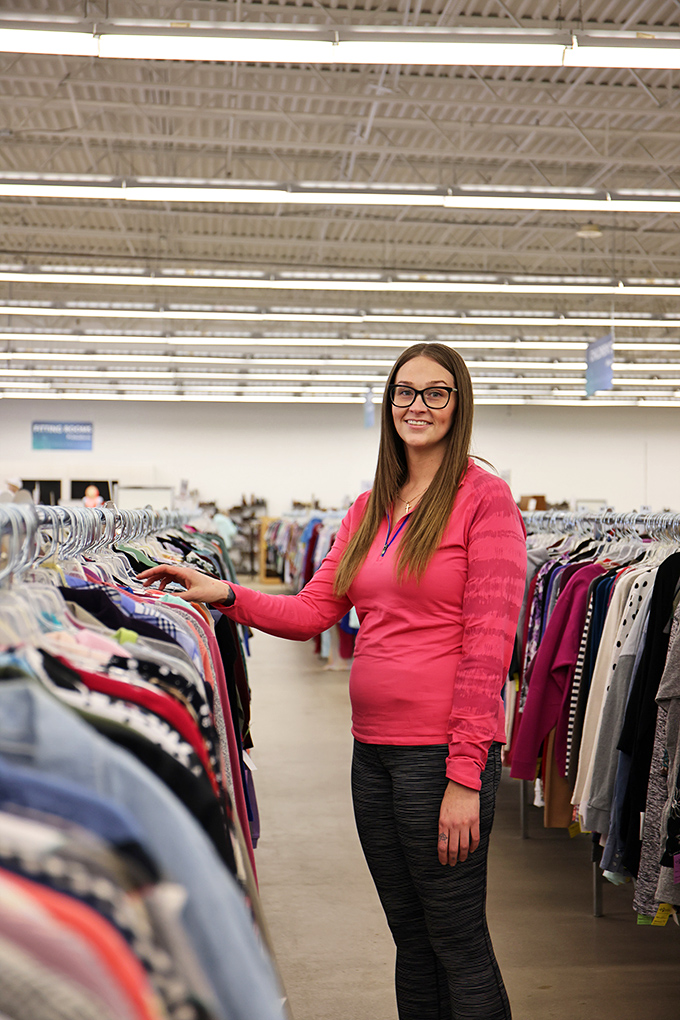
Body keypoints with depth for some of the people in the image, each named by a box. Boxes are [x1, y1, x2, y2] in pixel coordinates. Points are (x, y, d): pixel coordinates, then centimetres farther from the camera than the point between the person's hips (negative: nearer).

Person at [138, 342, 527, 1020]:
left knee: (458, 944, 4)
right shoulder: (370, 508, 13)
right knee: (410, 939, 18)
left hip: (444, 752, -7)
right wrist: (224, 595, -3)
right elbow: (312, 610, 12)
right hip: (373, 748, 7)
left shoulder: (484, 497, -8)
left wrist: (465, 776, -17)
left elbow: (489, 643, -14)